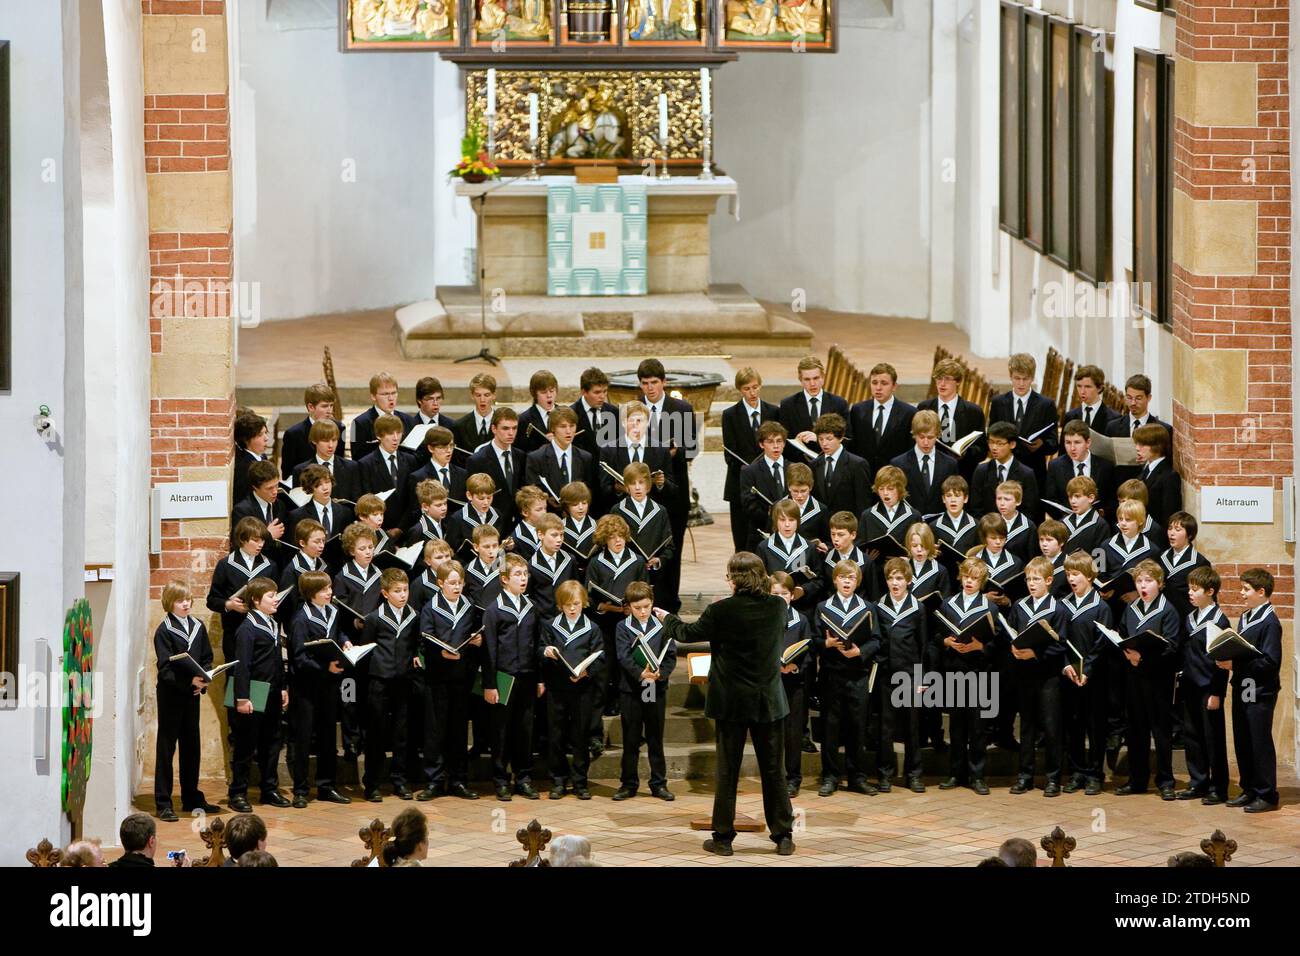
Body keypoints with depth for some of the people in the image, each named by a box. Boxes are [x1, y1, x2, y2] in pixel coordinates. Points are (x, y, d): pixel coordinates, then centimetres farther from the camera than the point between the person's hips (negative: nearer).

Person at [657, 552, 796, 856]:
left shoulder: (722, 611, -16)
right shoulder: (777, 606, -5)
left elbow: (688, 633, 0)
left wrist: (667, 618, 23)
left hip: (731, 702, -3)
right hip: (769, 701, 3)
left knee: (727, 770, 6)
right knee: (773, 770, 9)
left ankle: (723, 837, 9)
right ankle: (783, 836, 10)